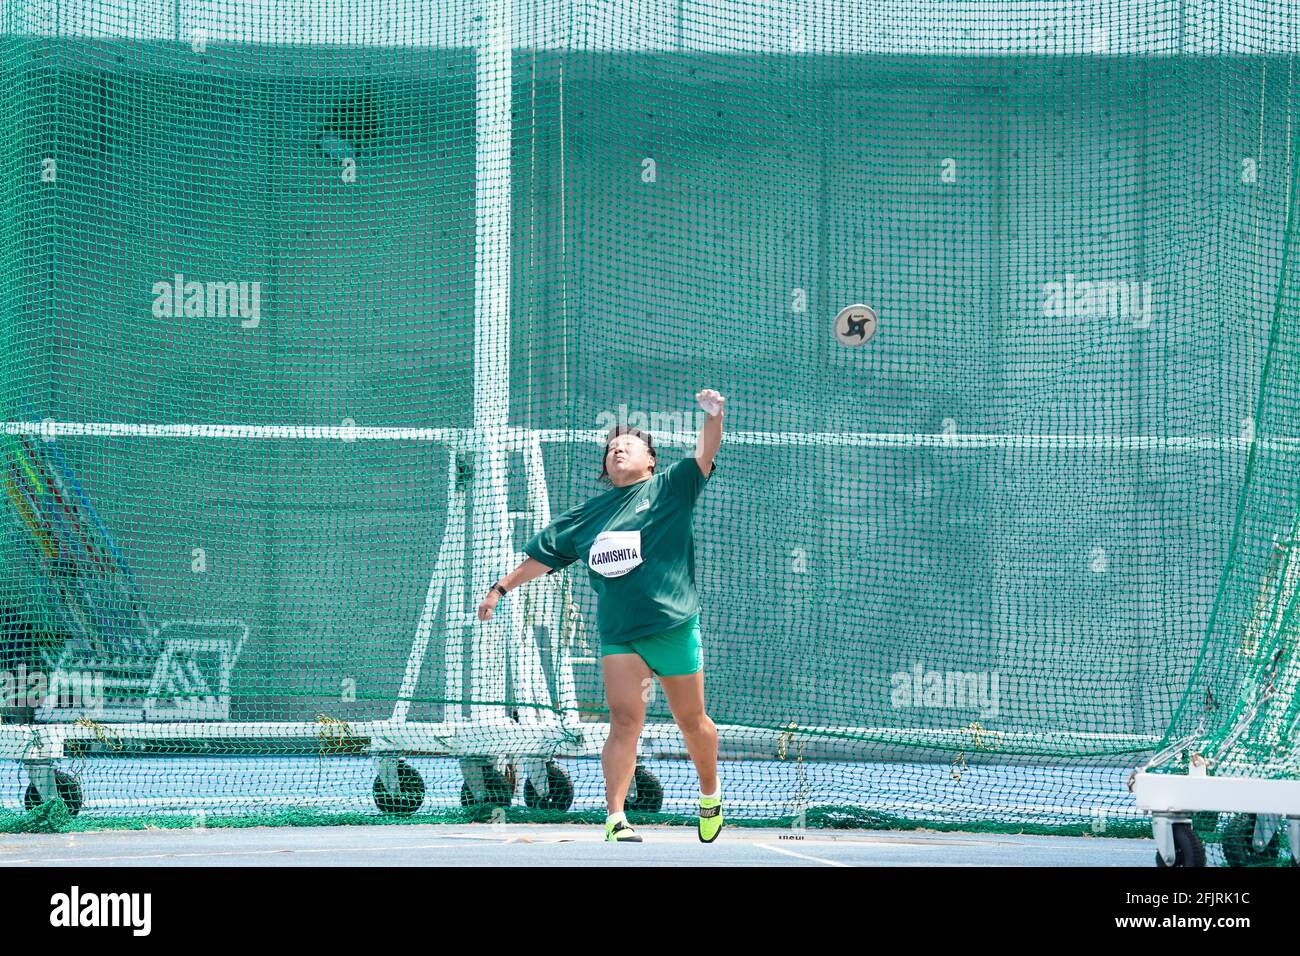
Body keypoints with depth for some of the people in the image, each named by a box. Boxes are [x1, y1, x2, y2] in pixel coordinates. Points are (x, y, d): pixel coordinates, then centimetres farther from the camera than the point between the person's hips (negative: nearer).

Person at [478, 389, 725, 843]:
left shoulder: (669, 489, 4)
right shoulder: (587, 515, 13)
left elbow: (704, 455, -11)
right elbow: (542, 557, 22)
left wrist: (713, 416, -29)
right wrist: (502, 587, 20)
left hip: (674, 628, -2)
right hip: (618, 634, 2)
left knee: (692, 721, 9)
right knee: (625, 720, -12)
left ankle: (710, 794, 34)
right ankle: (615, 818, -19)